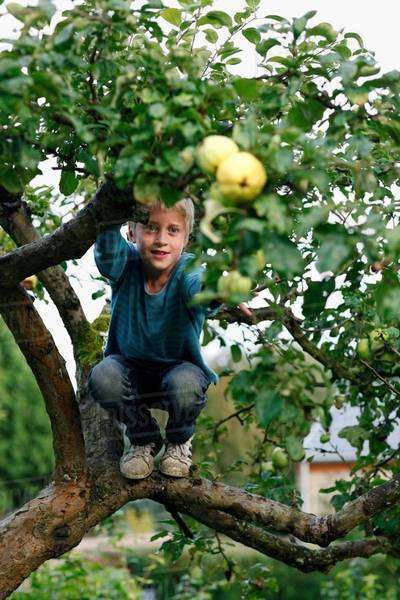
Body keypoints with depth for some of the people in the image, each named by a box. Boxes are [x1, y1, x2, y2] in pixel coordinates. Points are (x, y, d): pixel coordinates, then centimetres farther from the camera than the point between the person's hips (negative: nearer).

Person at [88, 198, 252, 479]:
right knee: (102, 377, -29)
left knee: (186, 385, -35)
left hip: (179, 368, -2)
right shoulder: (126, 263, -17)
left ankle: (179, 441, 3)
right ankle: (145, 440, 3)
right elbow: (108, 250, -40)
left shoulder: (187, 271, -23)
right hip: (131, 366, 2)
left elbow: (200, 288, -47)